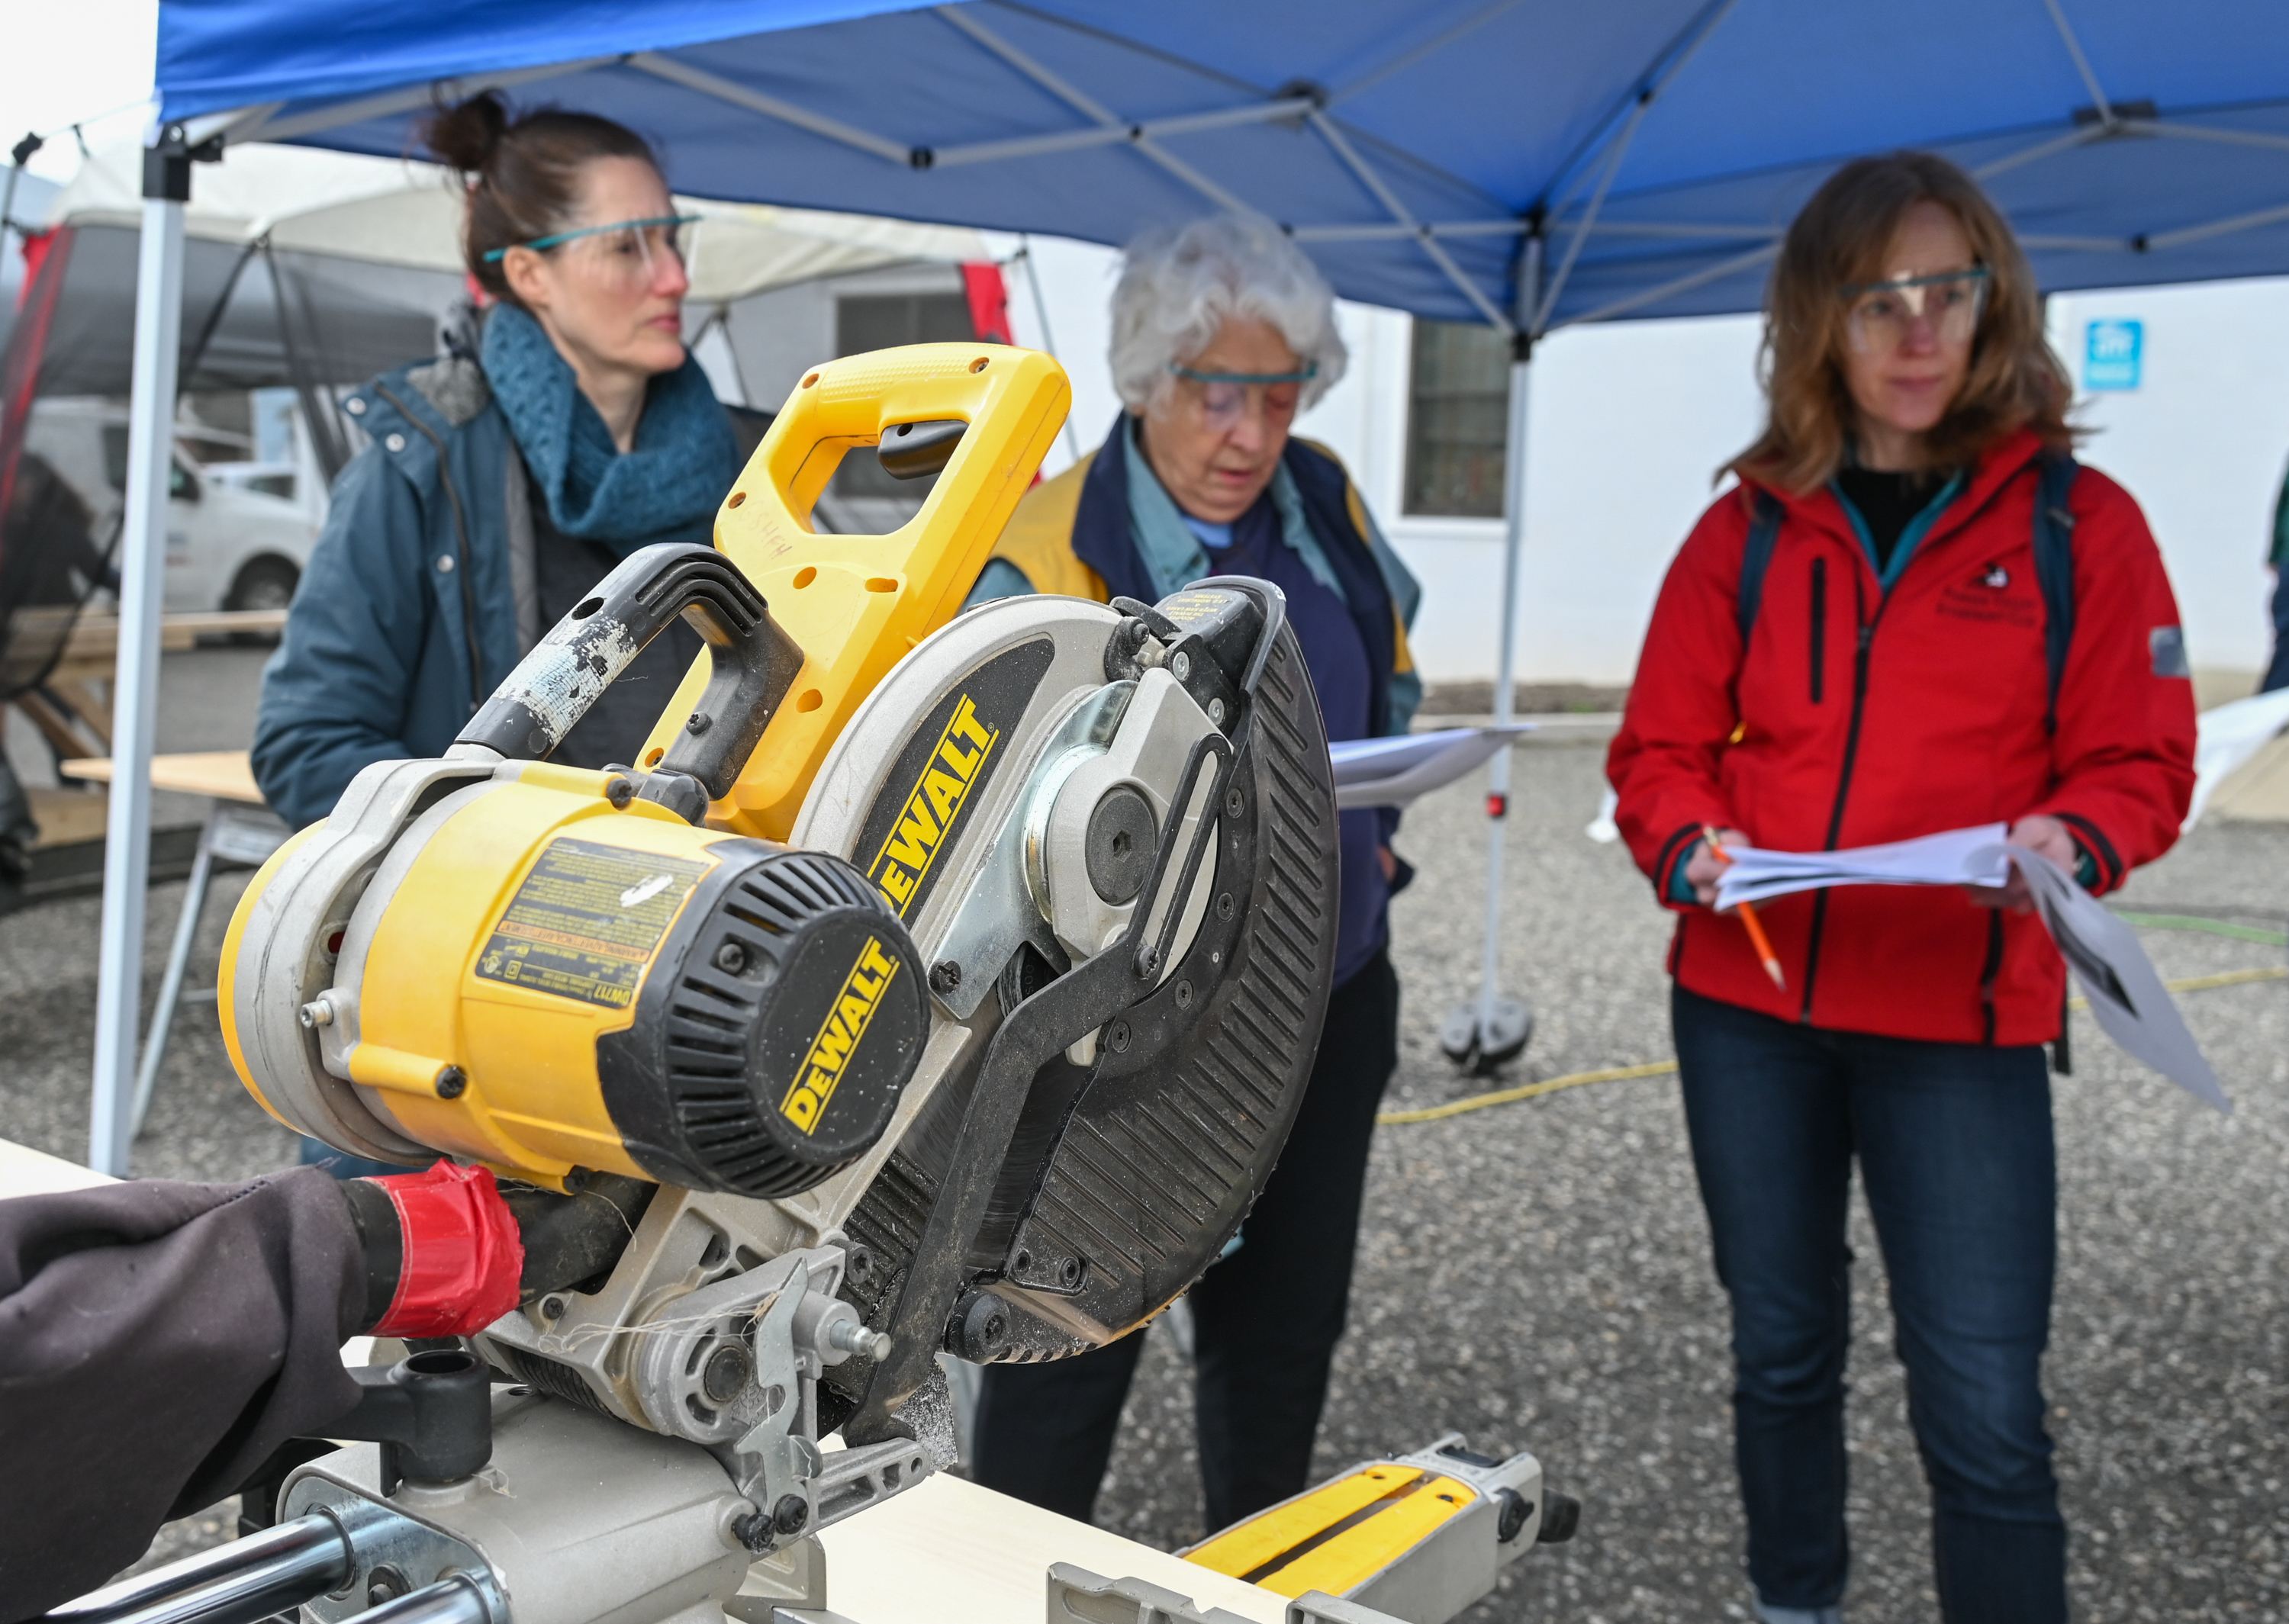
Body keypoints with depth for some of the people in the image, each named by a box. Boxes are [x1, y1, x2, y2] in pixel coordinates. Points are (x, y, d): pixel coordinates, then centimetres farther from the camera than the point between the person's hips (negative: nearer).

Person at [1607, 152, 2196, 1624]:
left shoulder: (2076, 520, -1)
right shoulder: (1749, 530, 3)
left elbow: (2141, 761, -1)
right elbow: (1660, 753, 6)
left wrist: (2072, 840, -22)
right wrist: (1690, 846, -15)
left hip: (1964, 1023, -2)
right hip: (1745, 1005, 3)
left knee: (1986, 1415, -4)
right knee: (1783, 1354, 16)